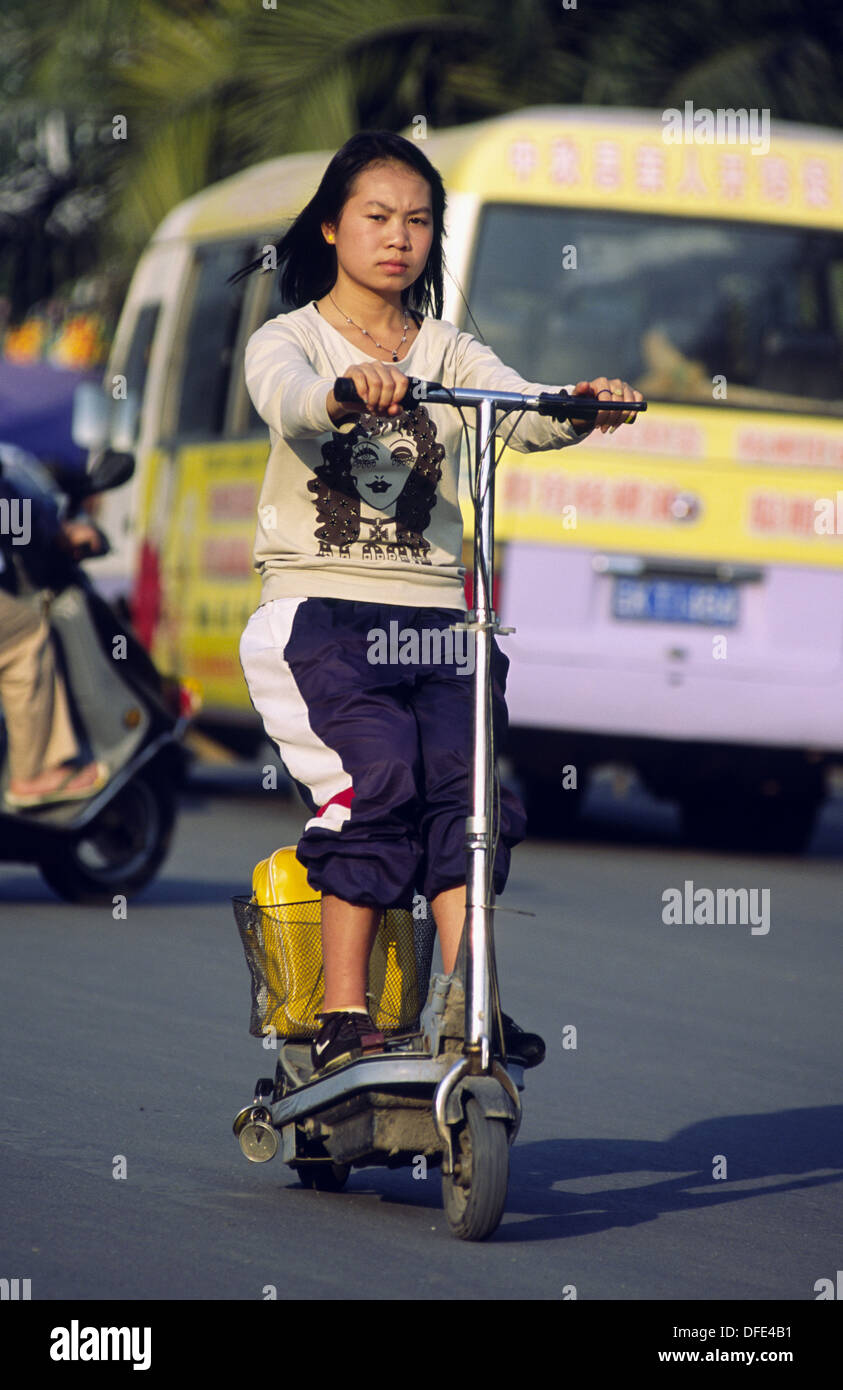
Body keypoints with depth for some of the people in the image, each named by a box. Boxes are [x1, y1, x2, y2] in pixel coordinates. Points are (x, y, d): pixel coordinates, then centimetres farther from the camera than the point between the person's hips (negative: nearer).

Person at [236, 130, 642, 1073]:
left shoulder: (449, 354, 16)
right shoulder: (289, 340, 7)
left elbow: (520, 414, -4)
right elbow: (286, 400, -19)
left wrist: (579, 409, -28)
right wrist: (352, 389, -42)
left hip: (434, 613, 3)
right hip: (318, 609, -3)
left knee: (465, 779, -20)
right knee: (377, 779, -25)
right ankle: (343, 1018, -21)